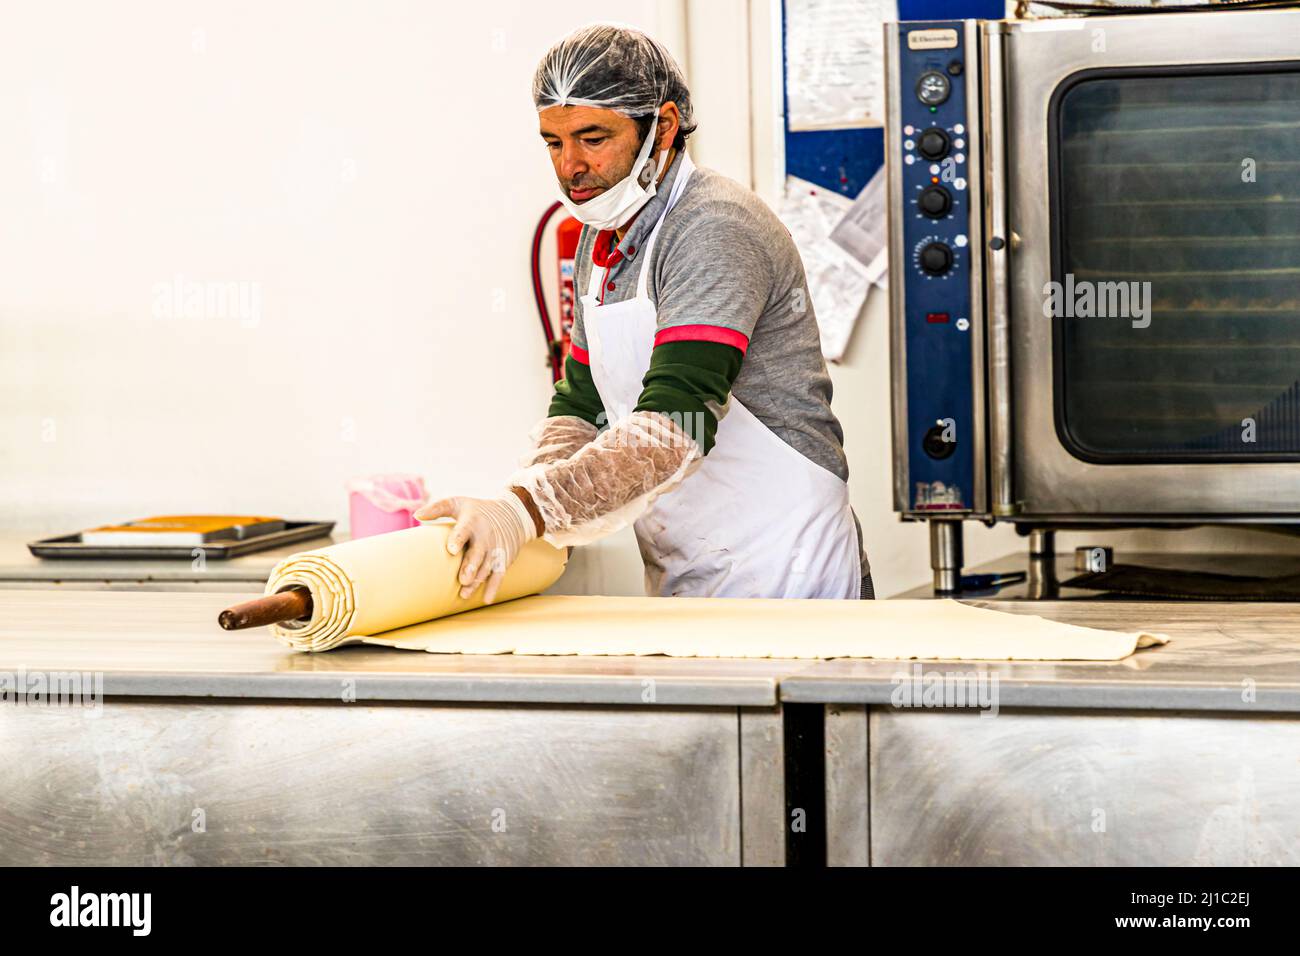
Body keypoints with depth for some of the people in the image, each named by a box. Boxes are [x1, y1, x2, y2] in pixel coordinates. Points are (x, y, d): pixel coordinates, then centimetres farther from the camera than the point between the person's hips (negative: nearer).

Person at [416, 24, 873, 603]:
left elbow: (675, 424, -29)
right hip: (680, 585, 8)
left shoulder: (715, 230, -18)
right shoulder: (602, 240, 12)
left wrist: (525, 510, -38)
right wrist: (507, 516, -7)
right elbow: (580, 404, 13)